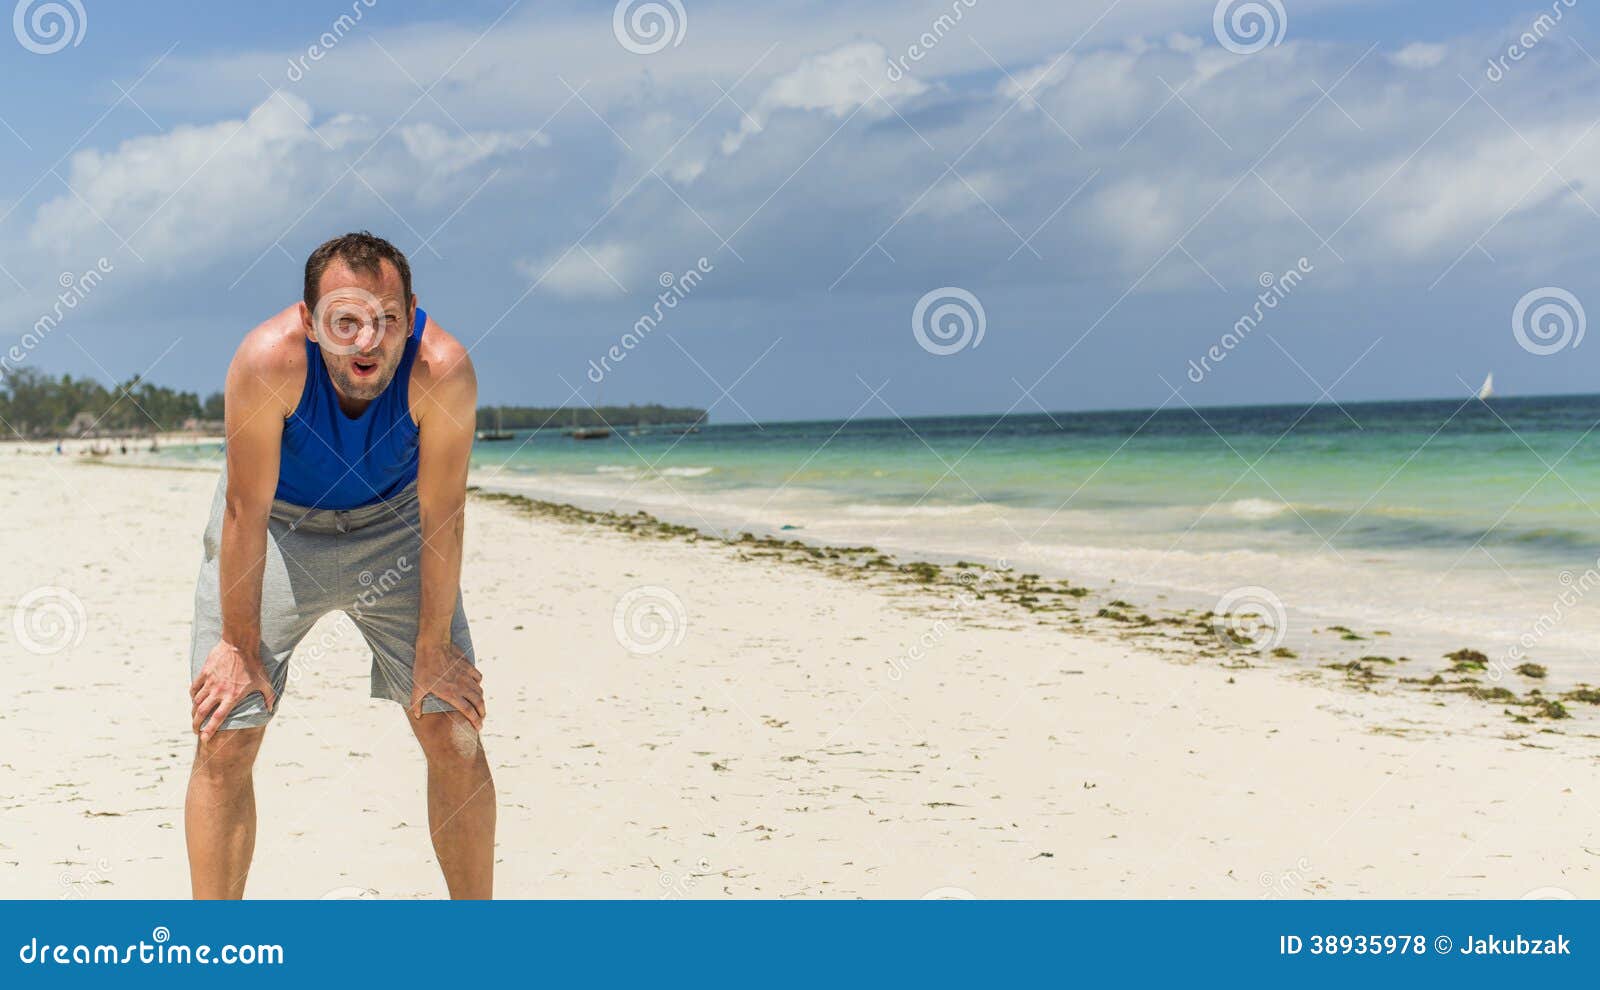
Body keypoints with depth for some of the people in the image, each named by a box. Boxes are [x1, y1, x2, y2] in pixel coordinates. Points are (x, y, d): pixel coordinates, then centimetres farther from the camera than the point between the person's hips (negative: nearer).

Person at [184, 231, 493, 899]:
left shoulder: (442, 369, -32)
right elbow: (246, 511, -24)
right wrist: (240, 646, -16)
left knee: (455, 732, -5)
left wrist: (433, 650, -14)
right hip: (276, 525, -1)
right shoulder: (270, 359, -35)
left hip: (393, 525, 1)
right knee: (223, 738, -7)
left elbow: (441, 516, -21)